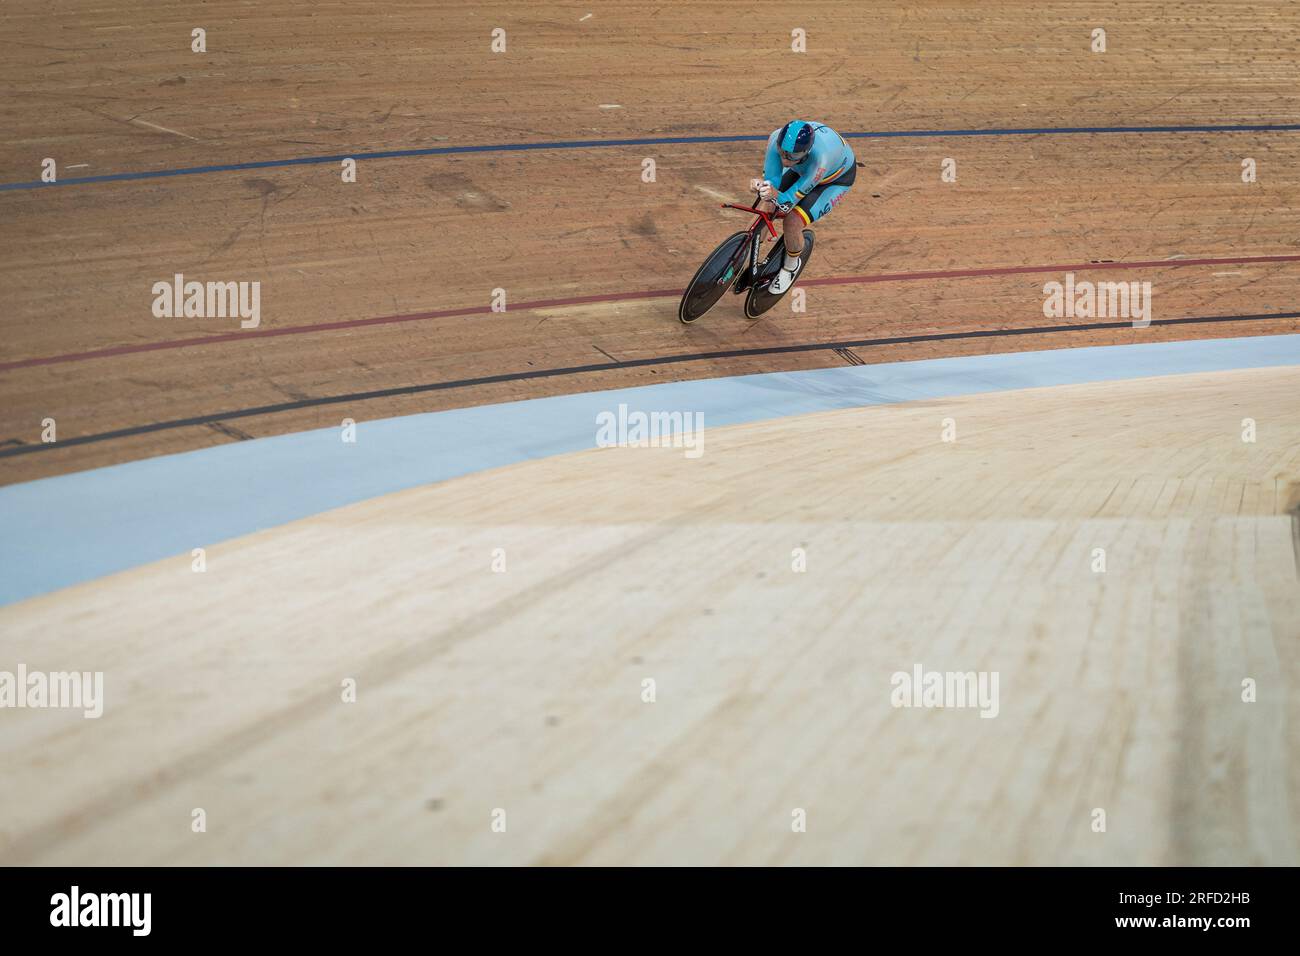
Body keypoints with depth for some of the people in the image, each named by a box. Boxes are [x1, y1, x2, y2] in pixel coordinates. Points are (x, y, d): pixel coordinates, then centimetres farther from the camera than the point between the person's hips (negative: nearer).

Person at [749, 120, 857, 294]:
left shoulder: (821, 157, -46)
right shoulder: (777, 139, -34)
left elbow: (793, 197, -39)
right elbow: (772, 179, -28)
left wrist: (776, 196, -61)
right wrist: (763, 186, -52)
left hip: (836, 178, -5)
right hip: (802, 169, 5)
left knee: (793, 223, -22)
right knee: (763, 210, -10)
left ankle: (790, 266, 10)